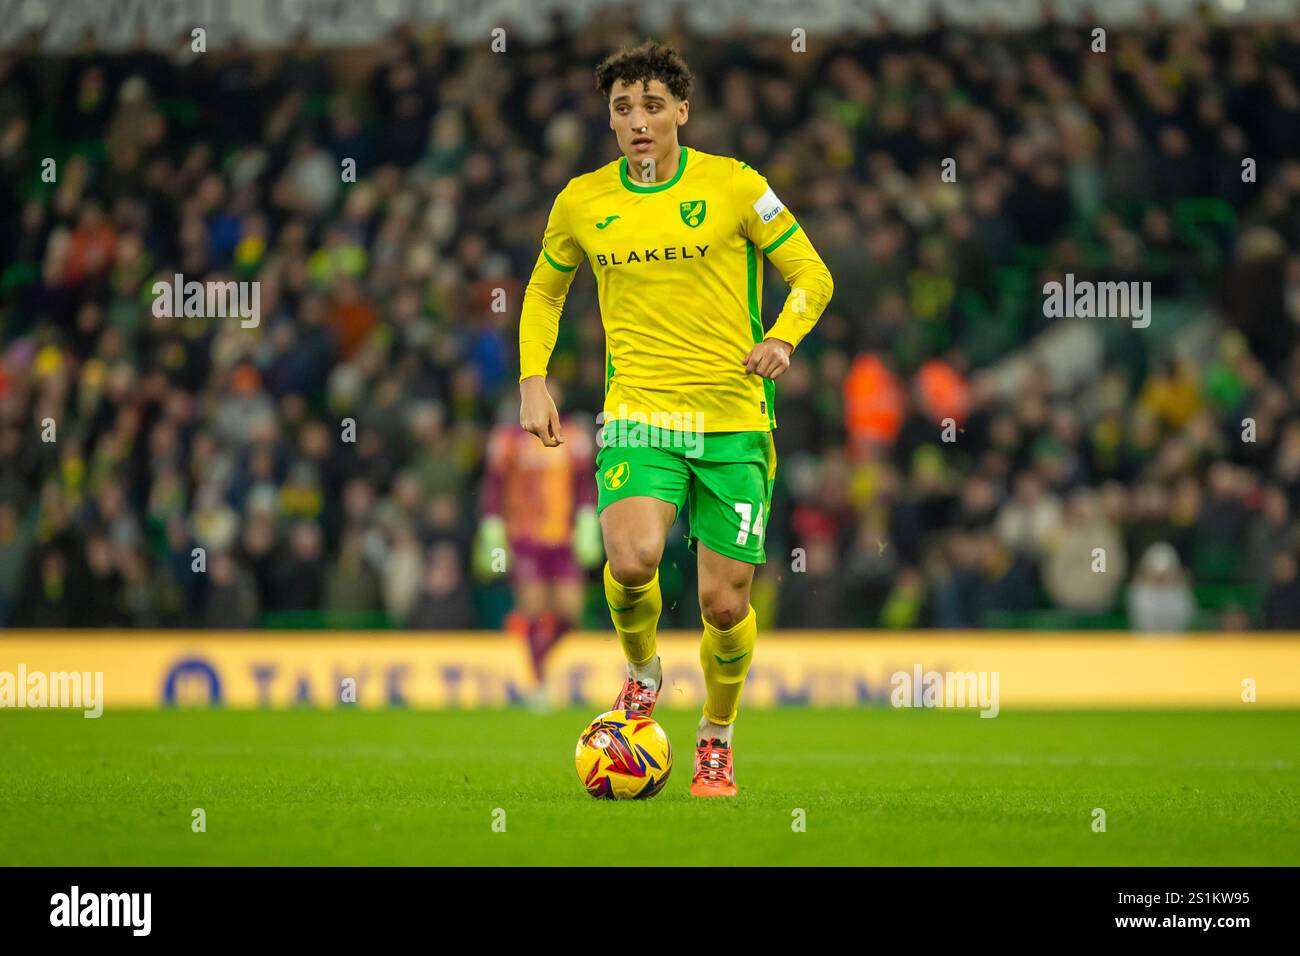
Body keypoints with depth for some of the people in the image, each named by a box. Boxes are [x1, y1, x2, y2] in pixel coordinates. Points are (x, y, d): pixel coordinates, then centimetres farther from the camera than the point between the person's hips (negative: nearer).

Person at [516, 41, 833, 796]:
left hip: (734, 421, -1)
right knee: (633, 558, -27)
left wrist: (781, 338, -15)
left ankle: (718, 738, 28)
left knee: (726, 603, 0)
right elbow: (545, 291, 22)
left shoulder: (733, 187, -2)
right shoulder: (583, 201, 6)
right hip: (638, 415, 1)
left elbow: (812, 276, 4)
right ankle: (642, 670, 6)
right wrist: (533, 379, 8)